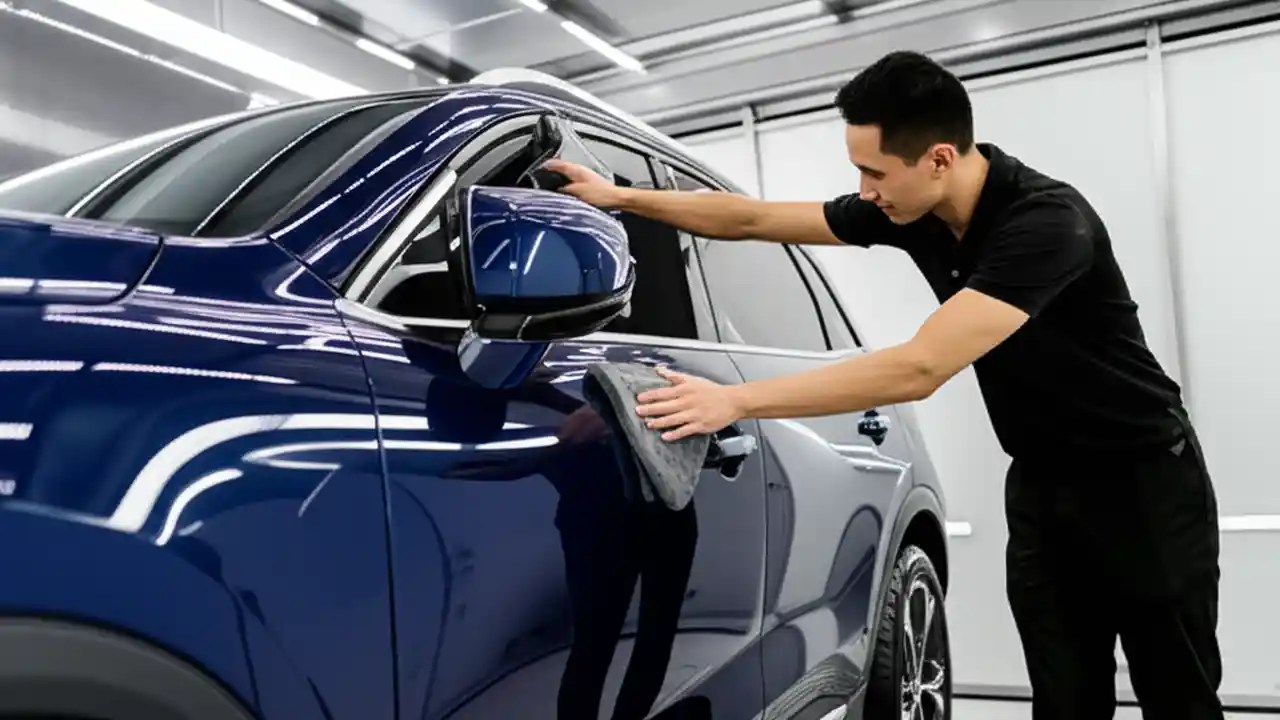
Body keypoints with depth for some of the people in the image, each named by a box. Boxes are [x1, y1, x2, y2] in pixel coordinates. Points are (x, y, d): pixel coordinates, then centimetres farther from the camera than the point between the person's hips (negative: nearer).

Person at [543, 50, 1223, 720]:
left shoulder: (1047, 220, -30)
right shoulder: (905, 207, -7)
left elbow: (917, 370, -38)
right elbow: (752, 219, 1)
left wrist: (735, 400, -37)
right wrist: (617, 196, 3)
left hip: (1143, 479, -6)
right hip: (1039, 482, 6)